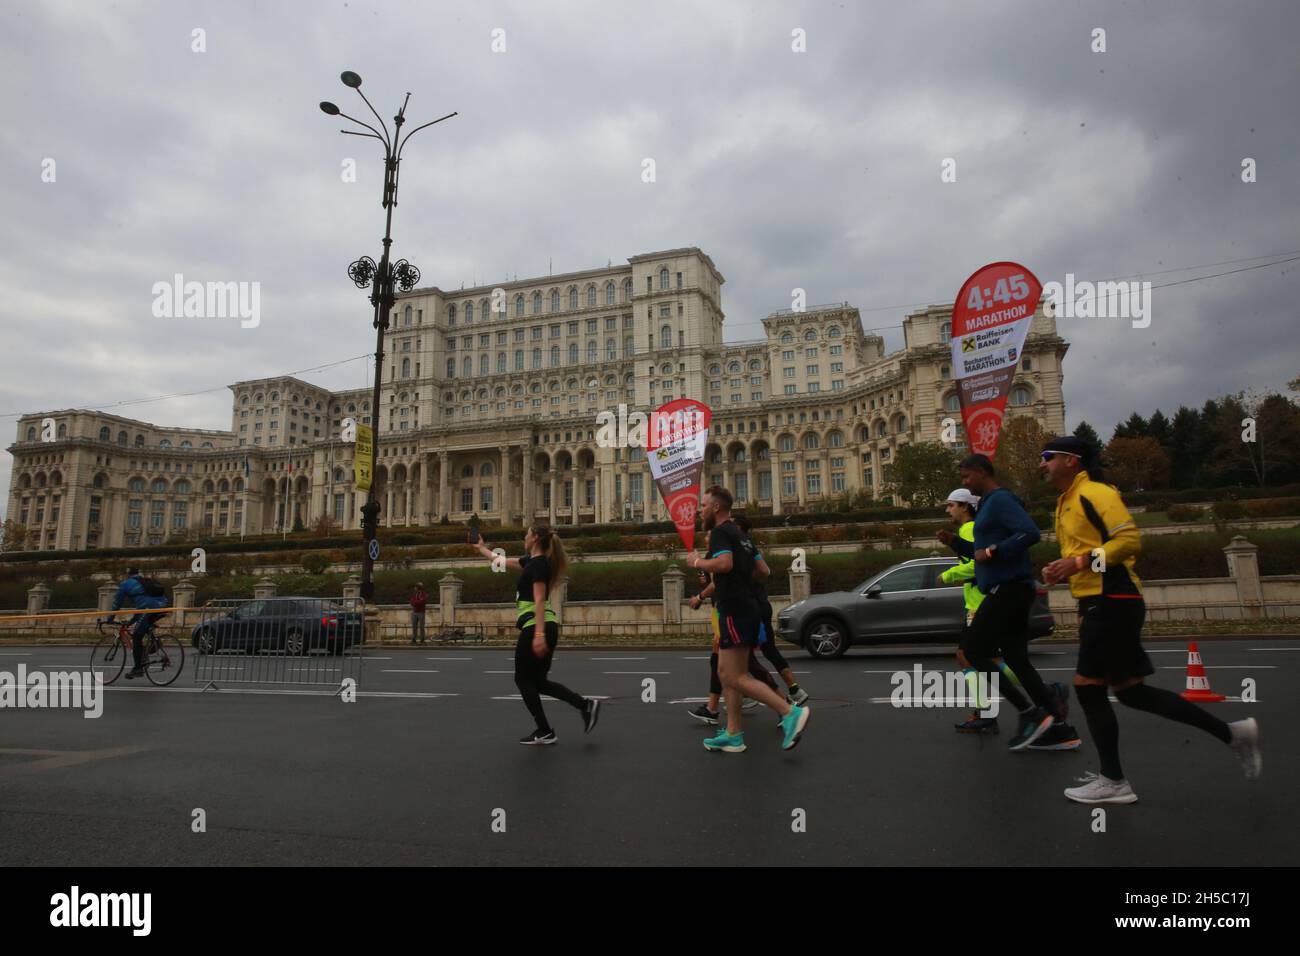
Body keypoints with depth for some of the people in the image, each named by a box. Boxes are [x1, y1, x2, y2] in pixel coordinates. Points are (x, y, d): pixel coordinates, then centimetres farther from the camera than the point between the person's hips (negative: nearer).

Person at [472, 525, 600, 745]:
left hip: (535, 627, -9)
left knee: (523, 680, 4)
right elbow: (502, 561, 31)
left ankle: (544, 732, 9)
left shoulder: (539, 563, -12)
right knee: (538, 681, 11)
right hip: (545, 628, 9)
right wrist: (482, 548, 45)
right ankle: (585, 704, 3)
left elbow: (539, 599, -21)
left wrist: (539, 634, -26)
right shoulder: (531, 561, 16)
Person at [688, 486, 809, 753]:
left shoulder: (720, 532, -10)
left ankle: (790, 712, -13)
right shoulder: (735, 532, 20)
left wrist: (697, 562, -13)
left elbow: (725, 563, -29)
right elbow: (760, 570, 27)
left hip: (735, 611, -10)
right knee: (726, 672, 12)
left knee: (734, 677, -10)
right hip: (744, 608, 10)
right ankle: (733, 735, 15)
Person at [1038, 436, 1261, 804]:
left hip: (1112, 602, -10)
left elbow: (1130, 539, -19)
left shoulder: (1094, 493, -11)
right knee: (1129, 690, 13)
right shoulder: (1066, 503, 18)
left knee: (1088, 685, -5)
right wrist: (1062, 571, 8)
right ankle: (1232, 732, 23)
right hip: (1100, 603, 10)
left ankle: (1112, 782, 8)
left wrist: (1081, 561, -25)